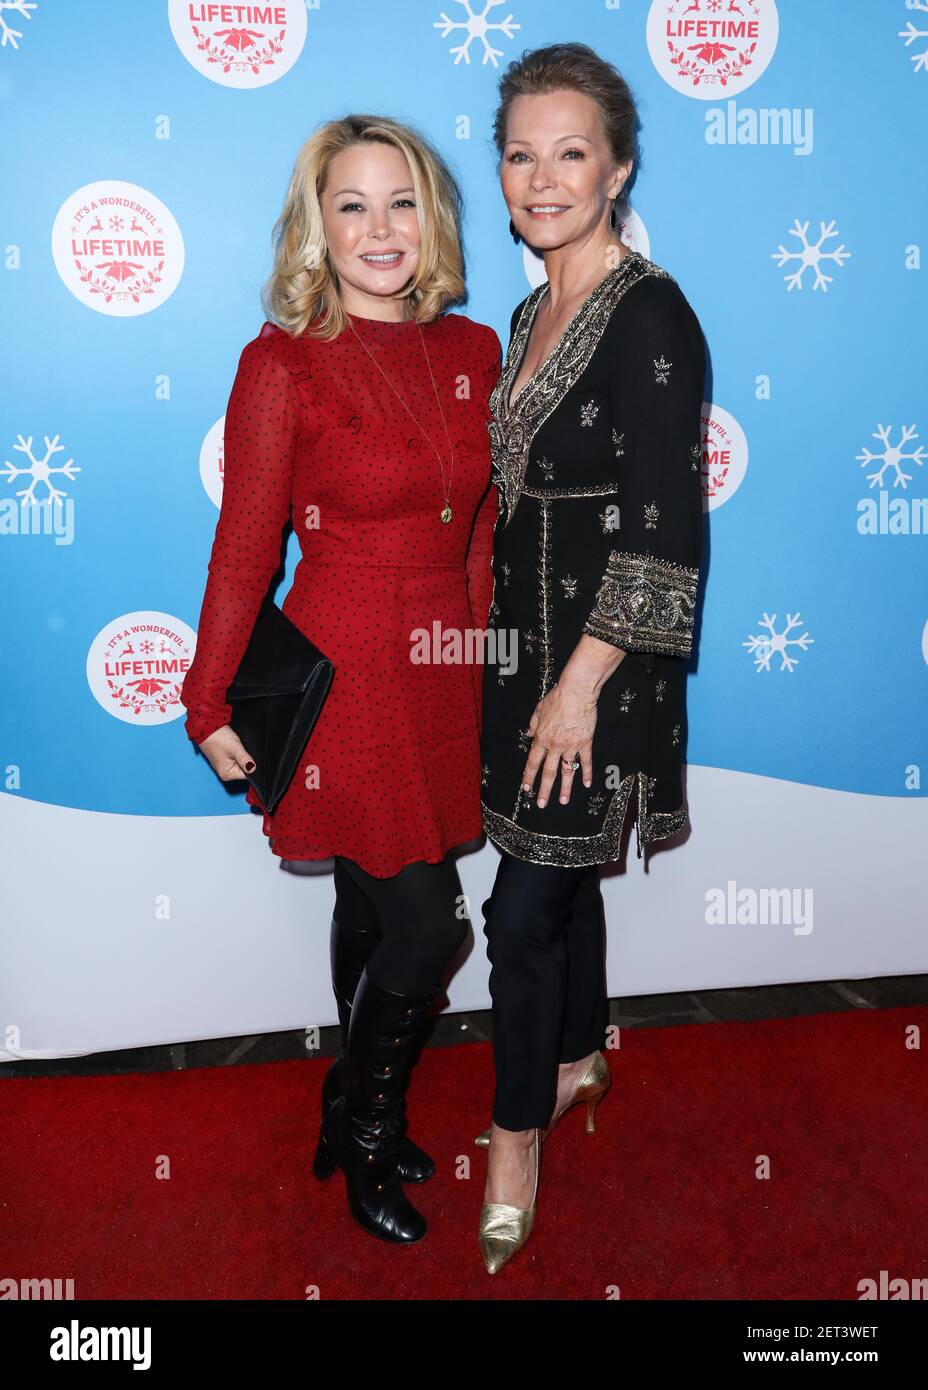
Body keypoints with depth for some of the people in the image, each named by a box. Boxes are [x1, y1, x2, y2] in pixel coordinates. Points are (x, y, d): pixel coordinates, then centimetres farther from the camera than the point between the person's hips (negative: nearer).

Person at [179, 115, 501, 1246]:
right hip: (344, 673, -5)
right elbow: (244, 550, -8)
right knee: (426, 920, 0)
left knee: (373, 909, 18)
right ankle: (364, 1140, 28)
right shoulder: (282, 365, -11)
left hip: (445, 674, 5)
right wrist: (211, 704, -3)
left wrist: (482, 645, 14)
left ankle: (357, 1114, 41)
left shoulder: (473, 351, 5)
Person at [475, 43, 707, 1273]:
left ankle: (517, 1136, 18)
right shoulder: (531, 315, 11)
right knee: (563, 876, 20)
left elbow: (661, 533, -19)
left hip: (599, 658, -8)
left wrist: (581, 685, -20)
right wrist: (524, 661, 17)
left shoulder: (651, 317, -14)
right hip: (528, 641, 8)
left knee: (527, 903, -1)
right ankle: (579, 1061, 41)